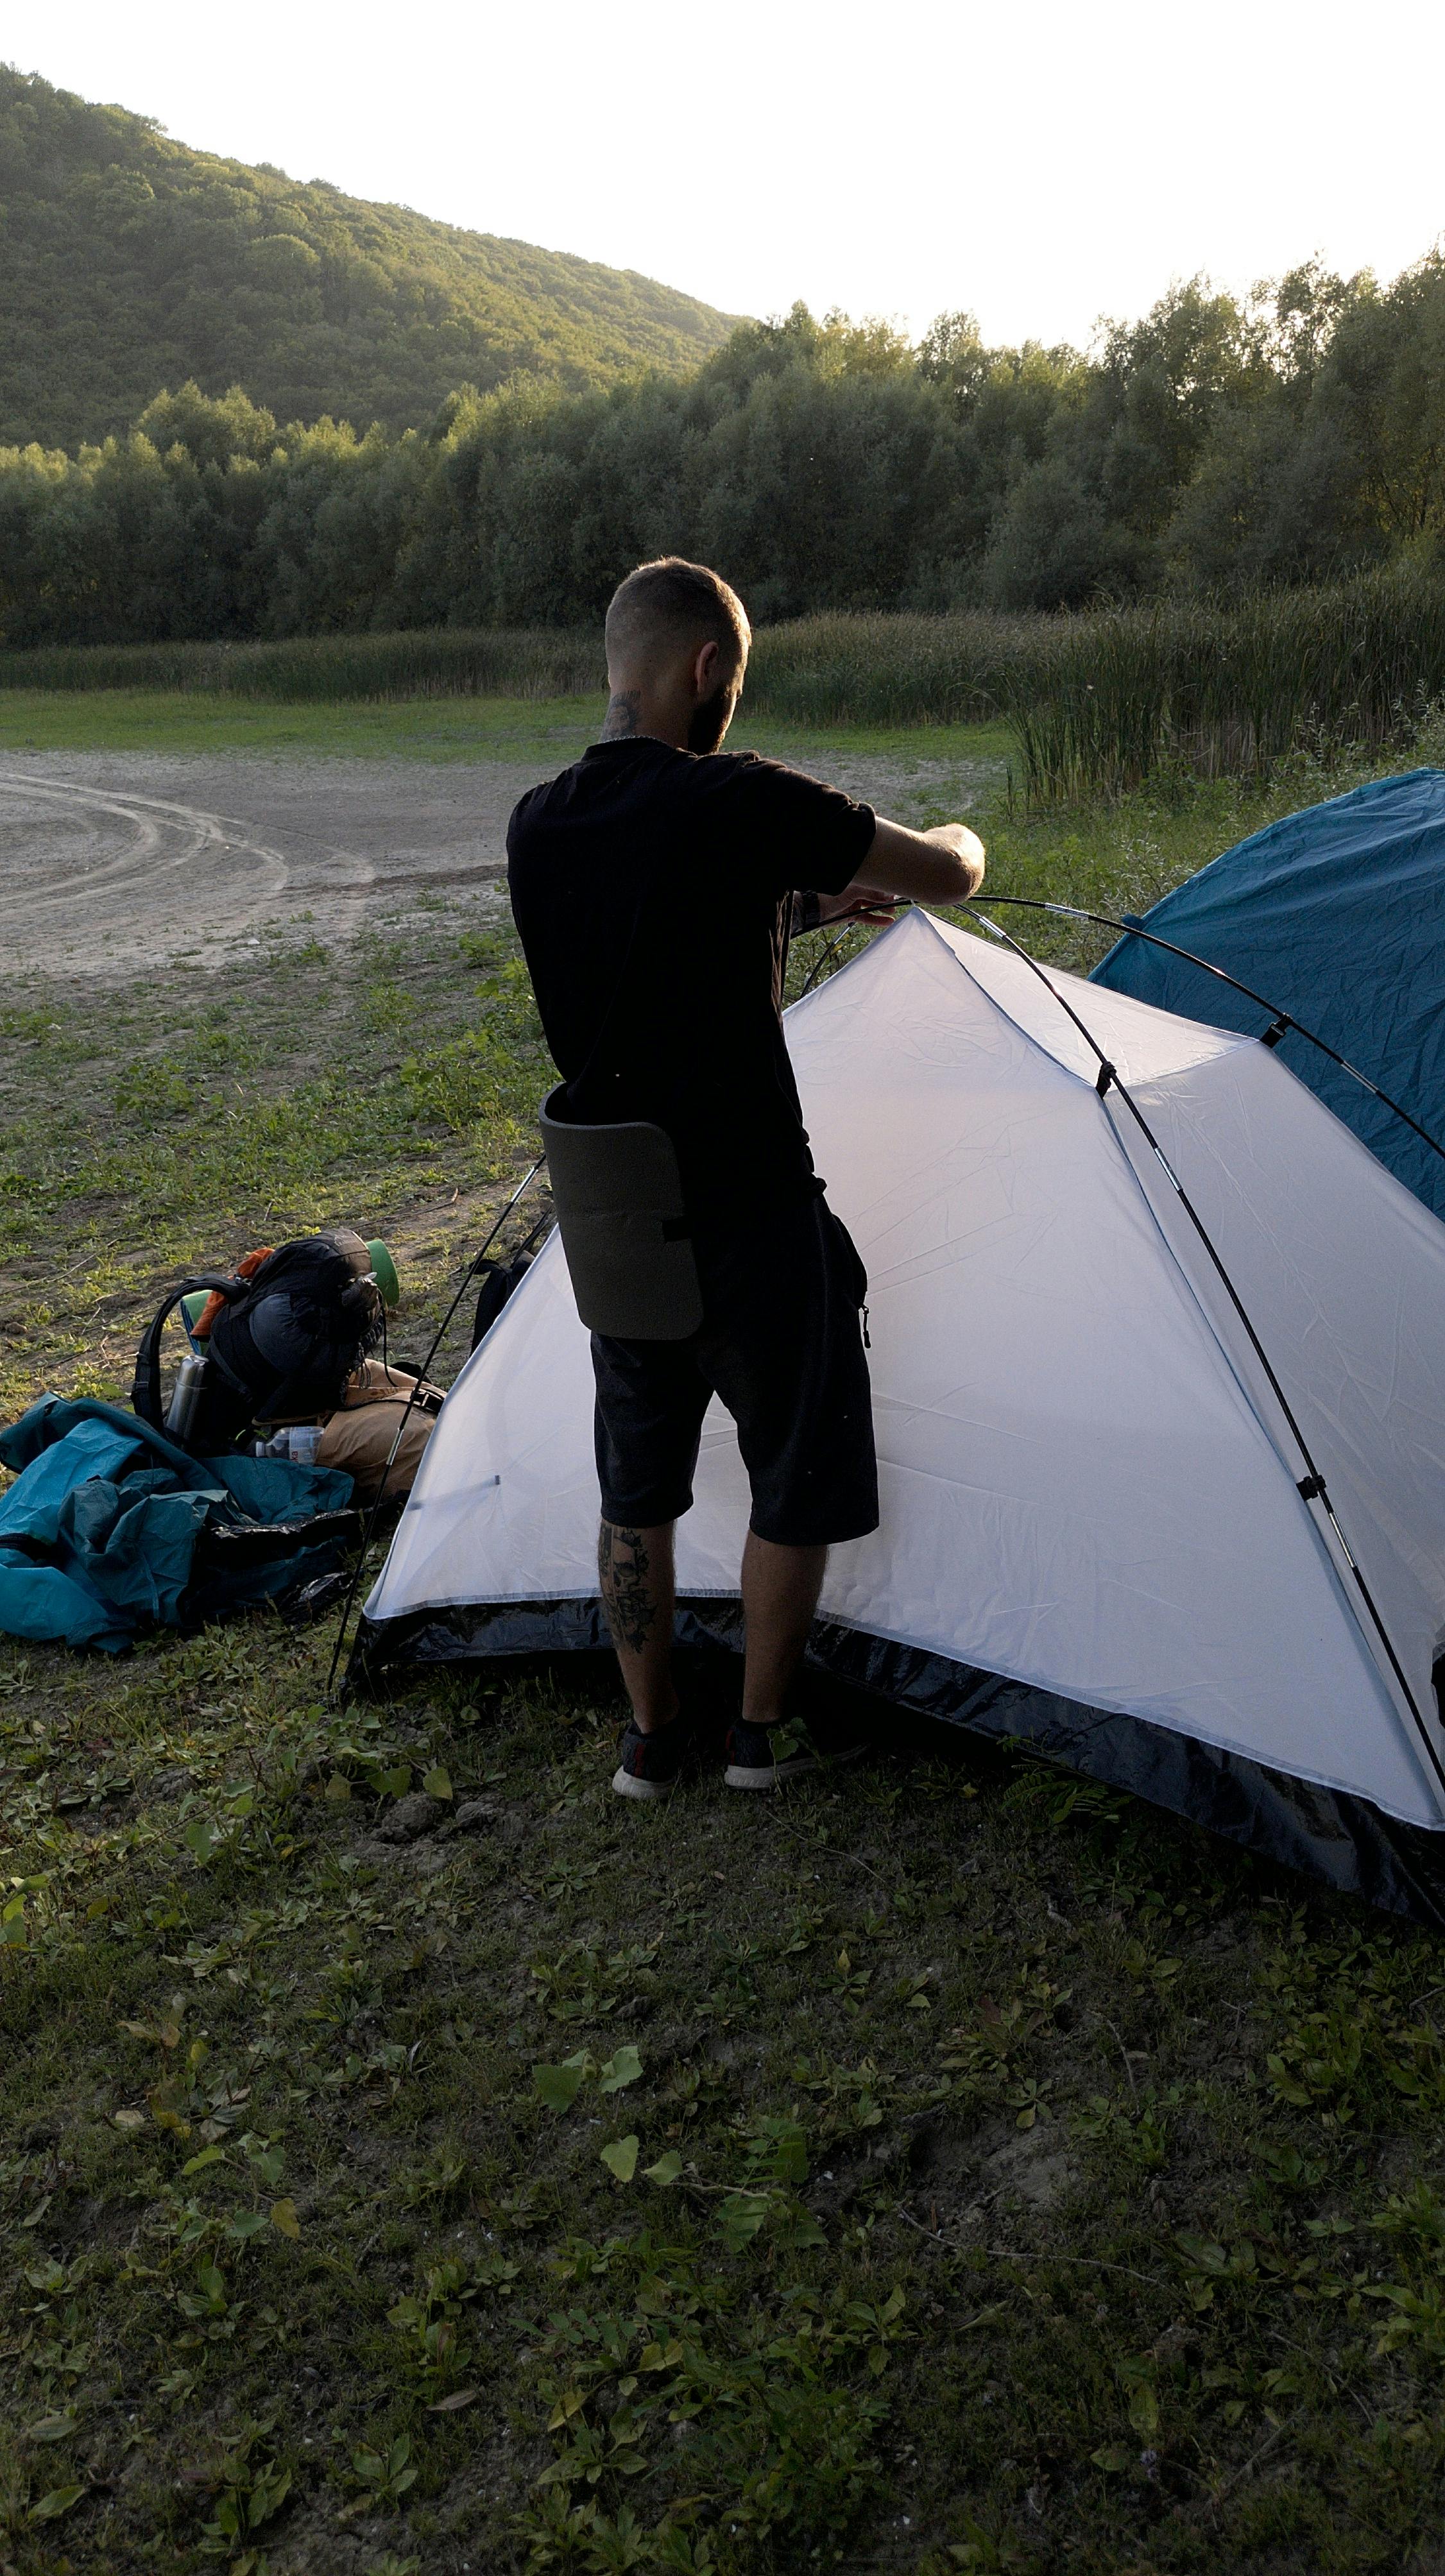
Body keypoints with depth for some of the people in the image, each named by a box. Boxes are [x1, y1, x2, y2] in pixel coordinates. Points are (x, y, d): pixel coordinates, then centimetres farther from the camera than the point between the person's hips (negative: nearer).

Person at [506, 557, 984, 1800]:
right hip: (754, 1222, -6)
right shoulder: (743, 801, -18)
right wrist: (958, 837, 16)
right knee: (797, 1487, 15)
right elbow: (951, 877, -8)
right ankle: (764, 1734, 29)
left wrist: (801, 904, 24)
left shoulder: (536, 827, 1)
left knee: (637, 1489, 20)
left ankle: (649, 1742, 32)